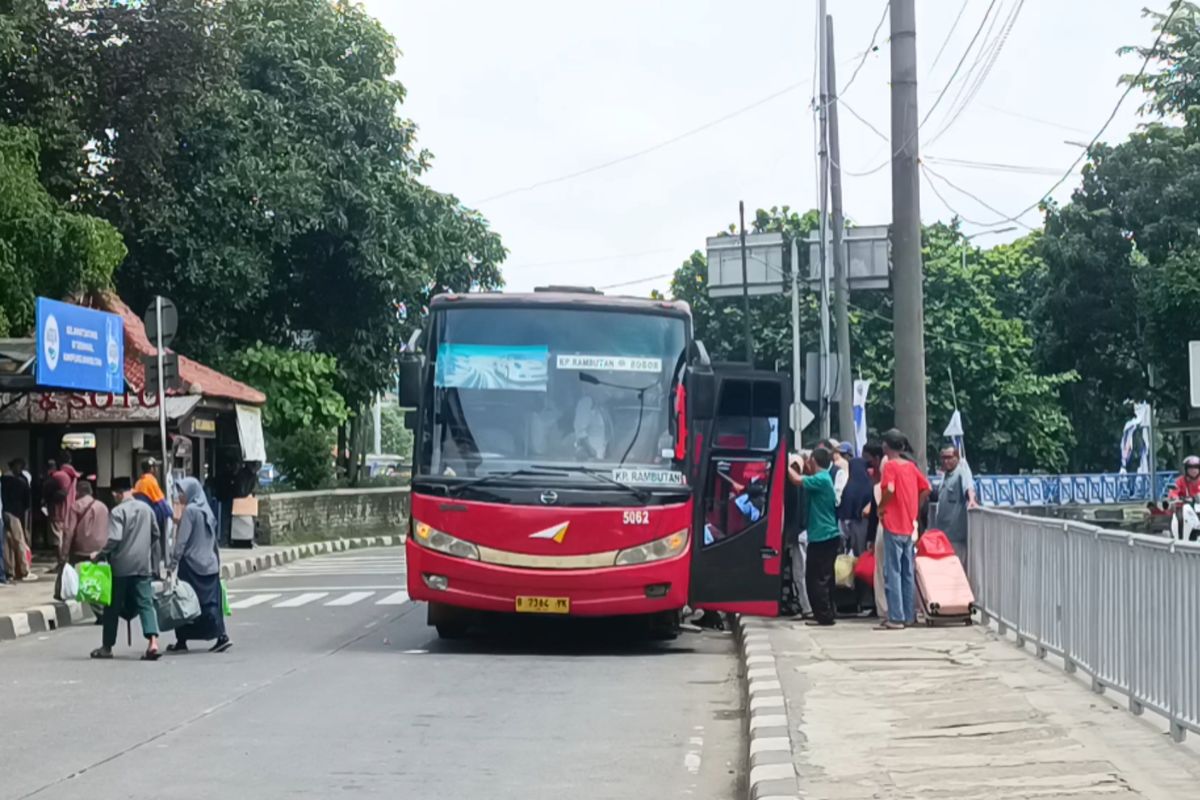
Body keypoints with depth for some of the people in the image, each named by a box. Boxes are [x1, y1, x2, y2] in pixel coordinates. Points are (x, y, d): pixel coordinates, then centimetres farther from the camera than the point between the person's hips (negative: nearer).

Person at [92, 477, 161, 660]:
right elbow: (155, 534, 19)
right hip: (142, 565, 5)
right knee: (145, 603, 0)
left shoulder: (118, 512, -11)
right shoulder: (146, 509, 8)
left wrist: (100, 555, -9)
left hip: (121, 565, -5)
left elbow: (114, 539, -20)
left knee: (113, 606, 8)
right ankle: (153, 642, -18)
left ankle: (107, 647, 16)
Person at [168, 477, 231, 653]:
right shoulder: (206, 510, 12)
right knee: (210, 600, 6)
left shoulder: (190, 510, -12)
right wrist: (216, 560, 20)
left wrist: (173, 562, -12)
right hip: (209, 563, 7)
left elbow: (182, 540, -15)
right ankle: (221, 635, -5)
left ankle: (182, 641, 7)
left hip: (191, 563, -7)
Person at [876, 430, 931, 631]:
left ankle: (896, 618, -7)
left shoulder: (890, 465, -11)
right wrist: (914, 509, 14)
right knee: (908, 572, 12)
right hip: (909, 526, 7)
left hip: (893, 525, -7)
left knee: (892, 572, -5)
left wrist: (881, 507, -10)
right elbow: (925, 488, 10)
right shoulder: (911, 466, 9)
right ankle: (909, 615, 15)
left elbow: (889, 489, -26)